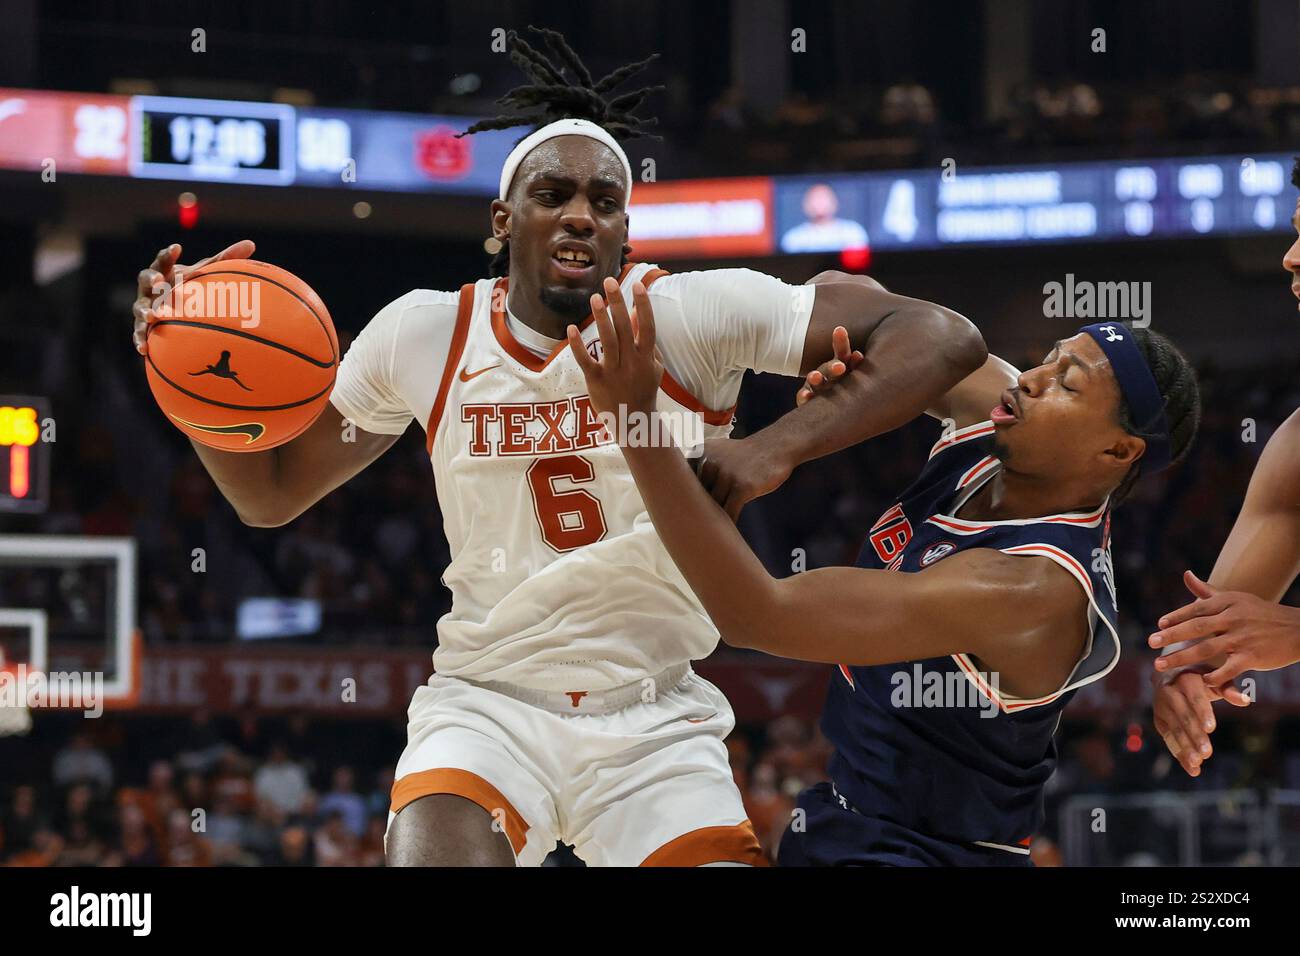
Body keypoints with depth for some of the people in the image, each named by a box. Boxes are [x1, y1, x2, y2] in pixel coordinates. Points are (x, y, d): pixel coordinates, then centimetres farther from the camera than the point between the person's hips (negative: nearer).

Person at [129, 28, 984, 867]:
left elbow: (942, 340, -17)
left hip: (658, 723, 0)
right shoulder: (424, 336, -2)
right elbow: (273, 492, 11)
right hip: (488, 705, 0)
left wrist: (782, 445, -30)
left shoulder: (692, 315, -11)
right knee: (431, 856, -28)